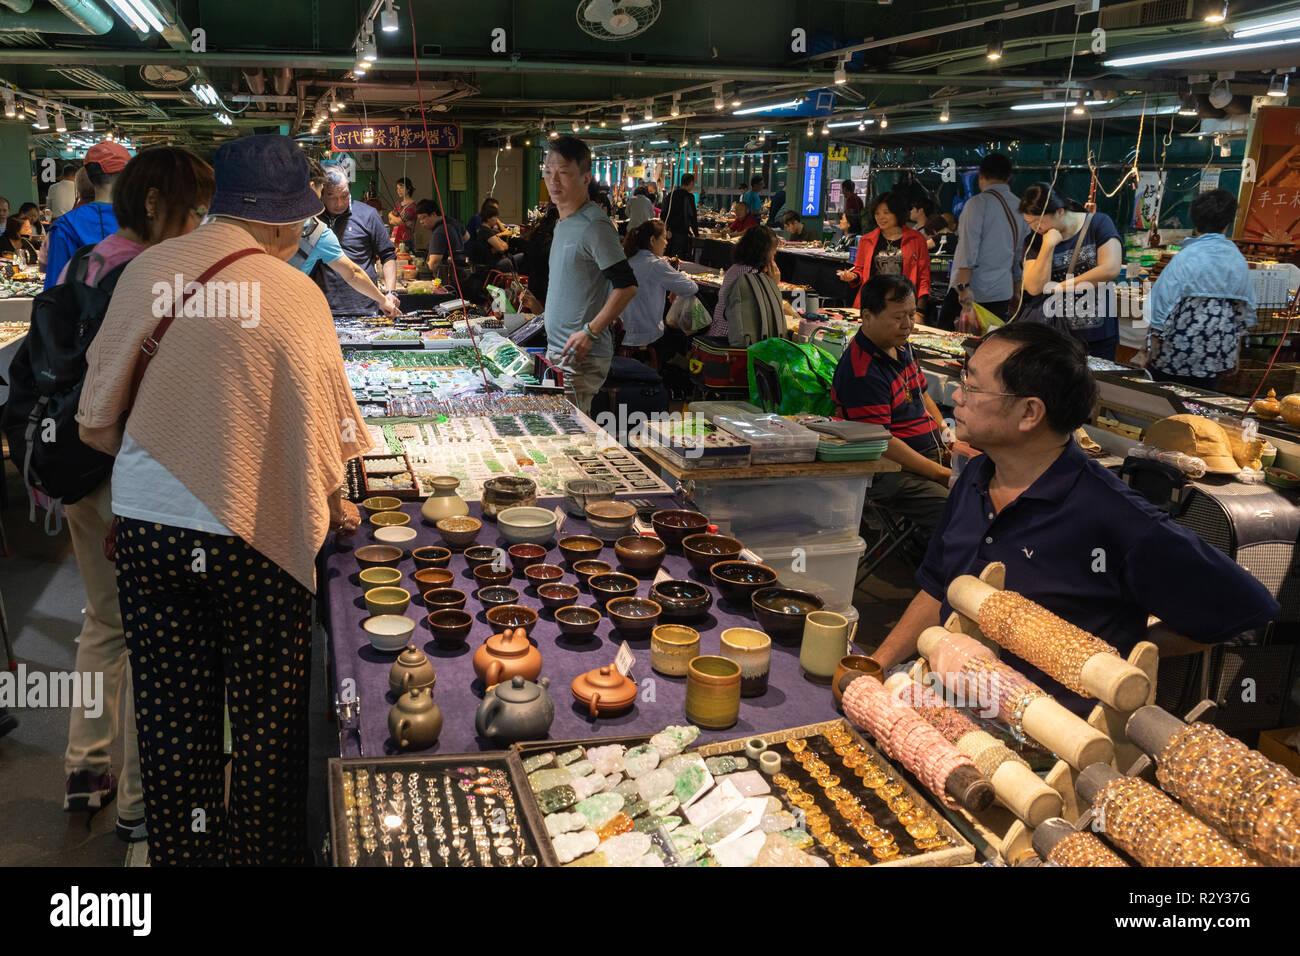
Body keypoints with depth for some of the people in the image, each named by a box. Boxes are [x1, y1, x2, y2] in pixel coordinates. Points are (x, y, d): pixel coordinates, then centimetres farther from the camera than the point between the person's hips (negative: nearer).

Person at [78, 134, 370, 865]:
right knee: (268, 718, 13)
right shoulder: (296, 295, -11)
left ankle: (183, 852, 29)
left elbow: (99, 417, 3)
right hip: (253, 534, -3)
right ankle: (266, 852, 26)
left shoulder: (148, 269, -2)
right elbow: (324, 428, -8)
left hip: (147, 526, 3)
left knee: (173, 718, 15)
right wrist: (336, 503, 11)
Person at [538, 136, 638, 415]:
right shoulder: (563, 224, 15)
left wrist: (590, 332, -22)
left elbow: (627, 286, -21)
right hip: (558, 350, 10)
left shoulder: (595, 226, -15)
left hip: (581, 357, -10)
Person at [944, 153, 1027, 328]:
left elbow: (968, 249, -15)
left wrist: (963, 286, -19)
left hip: (972, 291, -6)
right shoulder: (1021, 207, 14)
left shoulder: (978, 203, -7)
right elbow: (1021, 255, 19)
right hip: (1001, 293, 6)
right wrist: (1016, 293, 26)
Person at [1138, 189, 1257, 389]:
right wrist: (1234, 350, 25)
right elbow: (1245, 312, 13)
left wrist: (1148, 351, -6)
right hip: (1217, 356, 5)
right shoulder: (1239, 260, 4)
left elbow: (1162, 308, -13)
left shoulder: (1186, 258, -14)